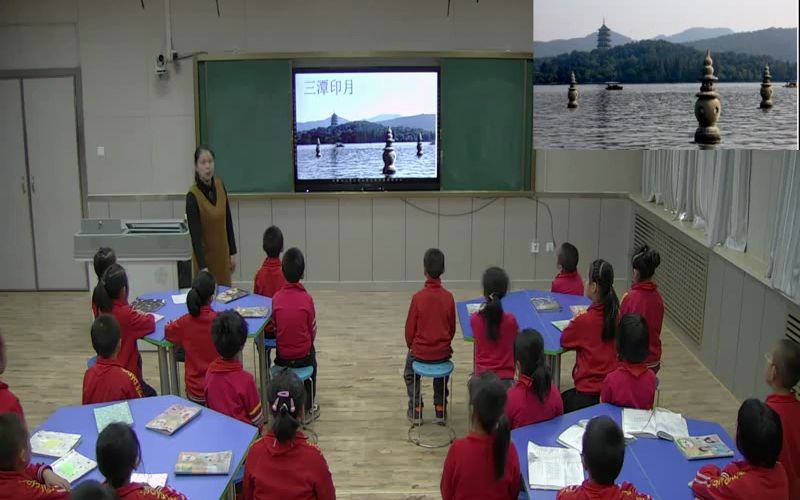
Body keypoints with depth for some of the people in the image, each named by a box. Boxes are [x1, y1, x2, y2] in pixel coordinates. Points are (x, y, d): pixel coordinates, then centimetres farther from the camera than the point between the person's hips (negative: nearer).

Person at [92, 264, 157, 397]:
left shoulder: (102, 307, -6)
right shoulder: (125, 314, -29)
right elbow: (150, 324, -18)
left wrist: (136, 314, 1)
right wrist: (148, 316, 2)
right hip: (125, 371, -8)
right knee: (150, 395, 13)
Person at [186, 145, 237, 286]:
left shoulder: (220, 186, -2)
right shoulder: (193, 195, -20)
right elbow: (195, 234, -23)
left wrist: (232, 252, 6)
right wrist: (203, 267, -28)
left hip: (222, 254, 6)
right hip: (205, 255, -5)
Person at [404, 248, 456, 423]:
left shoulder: (418, 297, -18)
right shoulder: (448, 297, -11)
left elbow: (410, 328, -7)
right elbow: (452, 328, 1)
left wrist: (411, 346, 13)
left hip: (420, 351, -2)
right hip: (443, 351, 2)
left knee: (410, 374, 30)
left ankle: (416, 409, 22)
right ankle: (440, 407, 30)